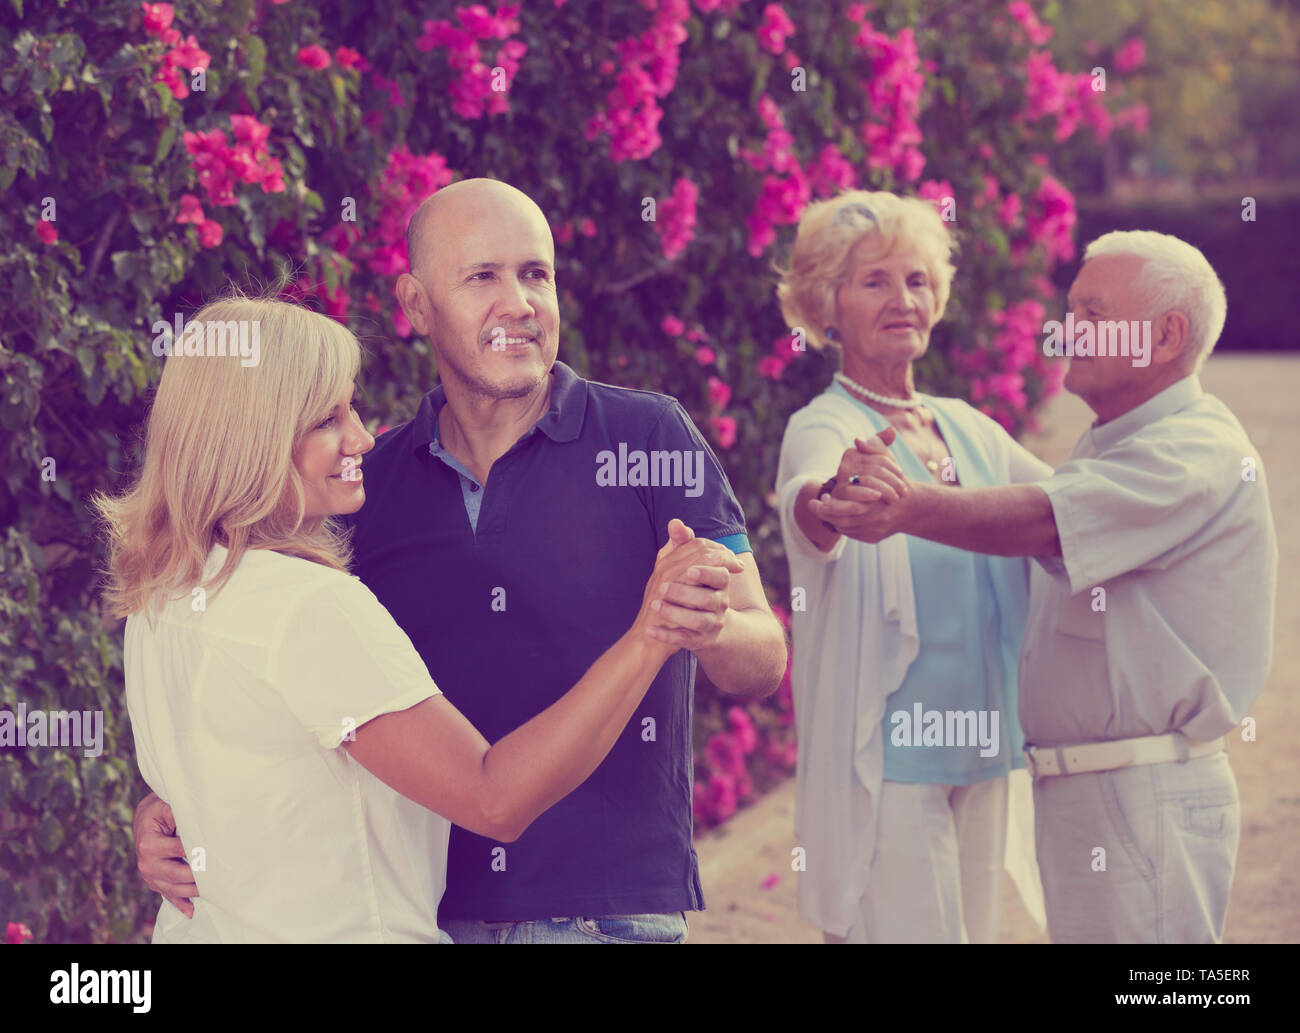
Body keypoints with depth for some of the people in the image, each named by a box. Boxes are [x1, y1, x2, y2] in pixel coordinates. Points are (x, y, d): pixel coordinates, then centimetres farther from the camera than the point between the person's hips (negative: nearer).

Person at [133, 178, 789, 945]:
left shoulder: (651, 440, -3)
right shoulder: (370, 483, 5)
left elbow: (764, 664, -7)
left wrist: (711, 629, -31)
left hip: (612, 911, -3)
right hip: (416, 908, 3)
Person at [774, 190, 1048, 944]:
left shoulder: (968, 428, 14)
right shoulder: (824, 427, -8)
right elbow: (804, 506, -30)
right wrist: (837, 494, -53)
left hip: (985, 760, 7)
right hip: (886, 762, -7)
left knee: (977, 931, 11)